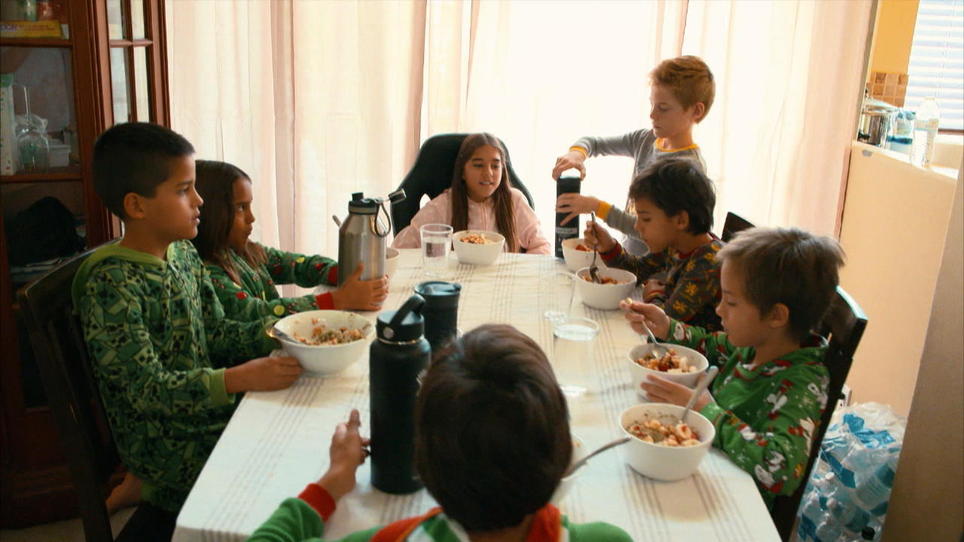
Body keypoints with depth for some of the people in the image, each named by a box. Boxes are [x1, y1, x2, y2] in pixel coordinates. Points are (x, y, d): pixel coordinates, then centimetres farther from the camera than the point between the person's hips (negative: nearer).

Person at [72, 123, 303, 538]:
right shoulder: (109, 282, -20)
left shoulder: (182, 253, 3)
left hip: (213, 415, 7)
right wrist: (241, 379, -33)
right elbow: (147, 389, -22)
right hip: (167, 447, -7)